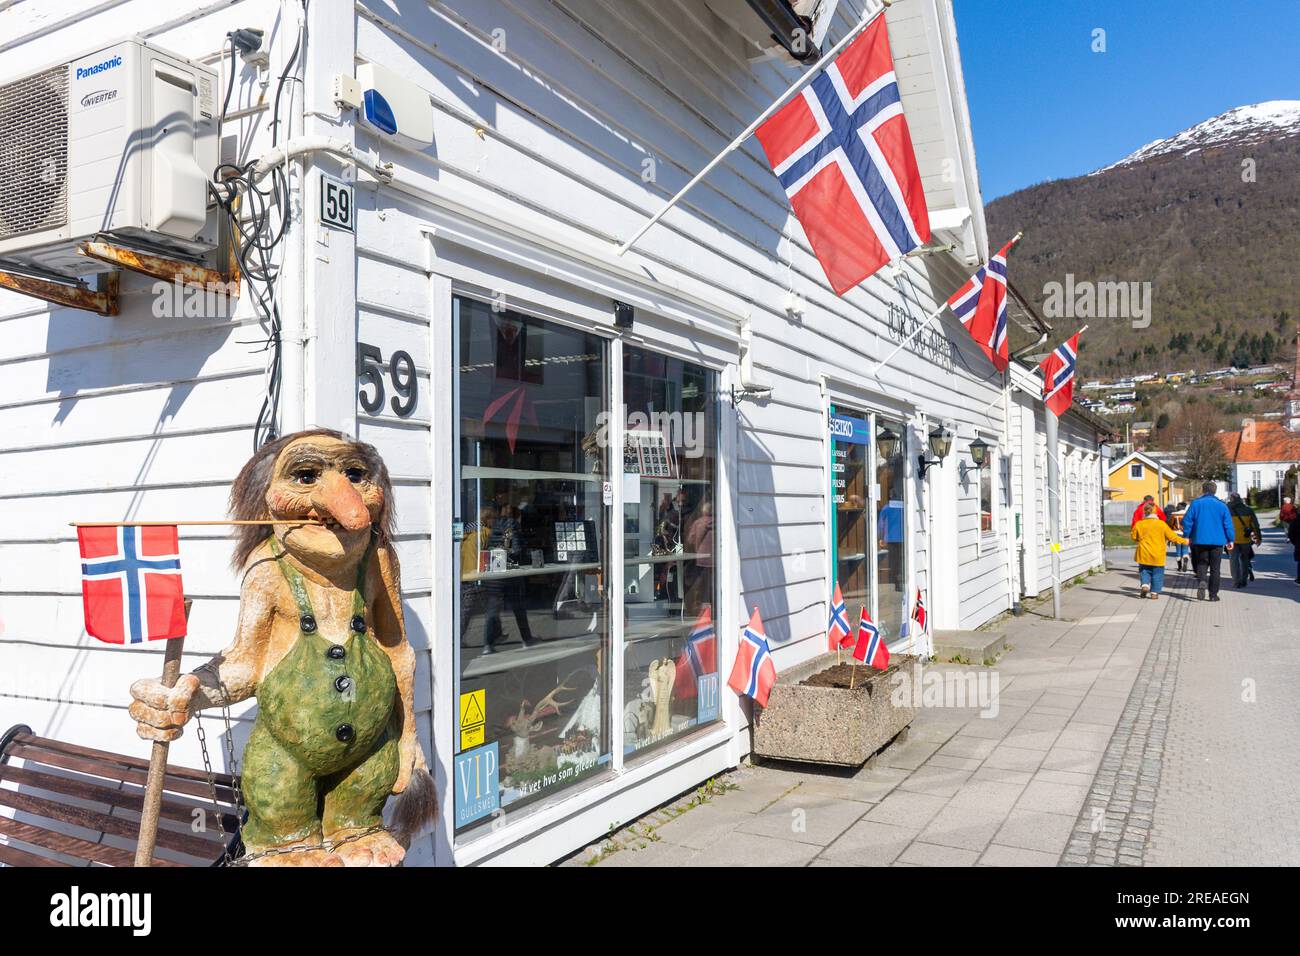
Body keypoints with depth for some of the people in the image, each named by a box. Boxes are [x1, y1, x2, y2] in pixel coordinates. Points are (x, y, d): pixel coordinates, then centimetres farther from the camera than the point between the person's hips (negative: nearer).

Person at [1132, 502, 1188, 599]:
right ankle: (1154, 593, 7)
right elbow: (1172, 536, -1)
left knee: (1144, 571, 15)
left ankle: (1145, 585, -8)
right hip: (1158, 555, -1)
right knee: (1157, 573, 9)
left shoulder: (1139, 524, -4)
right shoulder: (1161, 524, -7)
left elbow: (1134, 537, 7)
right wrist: (1184, 541, 13)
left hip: (1144, 555, 1)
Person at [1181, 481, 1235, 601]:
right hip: (1217, 541, 1)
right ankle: (1213, 594, 8)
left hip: (1200, 540, -1)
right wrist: (1230, 540, 7)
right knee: (1215, 568, 8)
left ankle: (1202, 582, -20)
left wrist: (1186, 536, 6)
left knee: (1201, 563, 10)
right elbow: (1228, 524, 0)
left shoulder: (1195, 504, -2)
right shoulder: (1221, 505, 1)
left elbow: (1187, 521, -4)